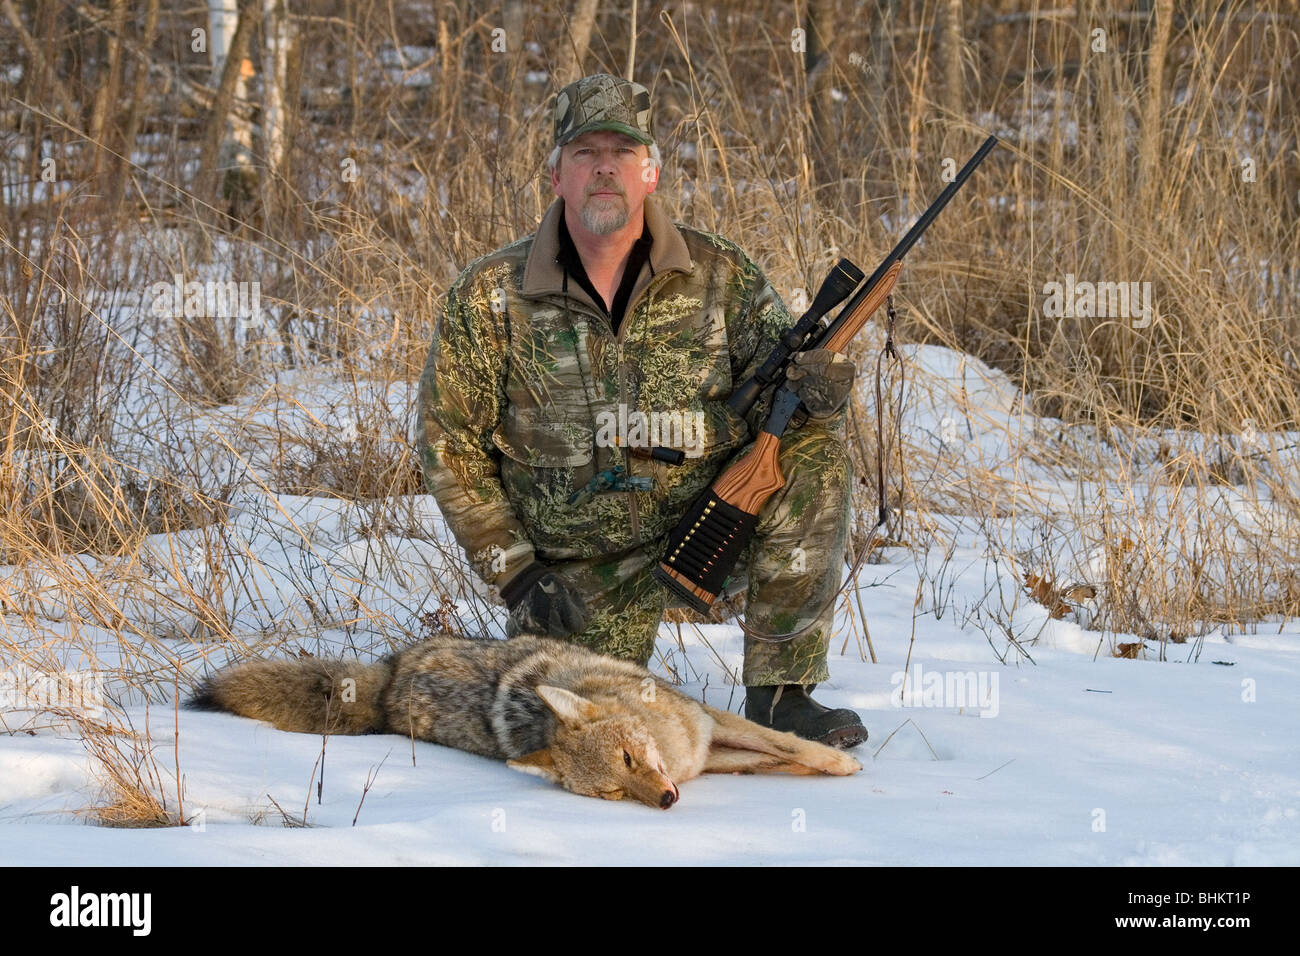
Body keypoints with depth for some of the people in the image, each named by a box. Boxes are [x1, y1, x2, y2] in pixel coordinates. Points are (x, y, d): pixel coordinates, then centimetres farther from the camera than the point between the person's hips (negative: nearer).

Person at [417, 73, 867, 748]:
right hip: (583, 569, -1)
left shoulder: (718, 275, -5)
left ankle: (778, 696, -17)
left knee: (816, 451, -23)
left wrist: (819, 381, -29)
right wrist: (515, 574, -8)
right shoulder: (490, 297, -9)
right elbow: (448, 443, -3)